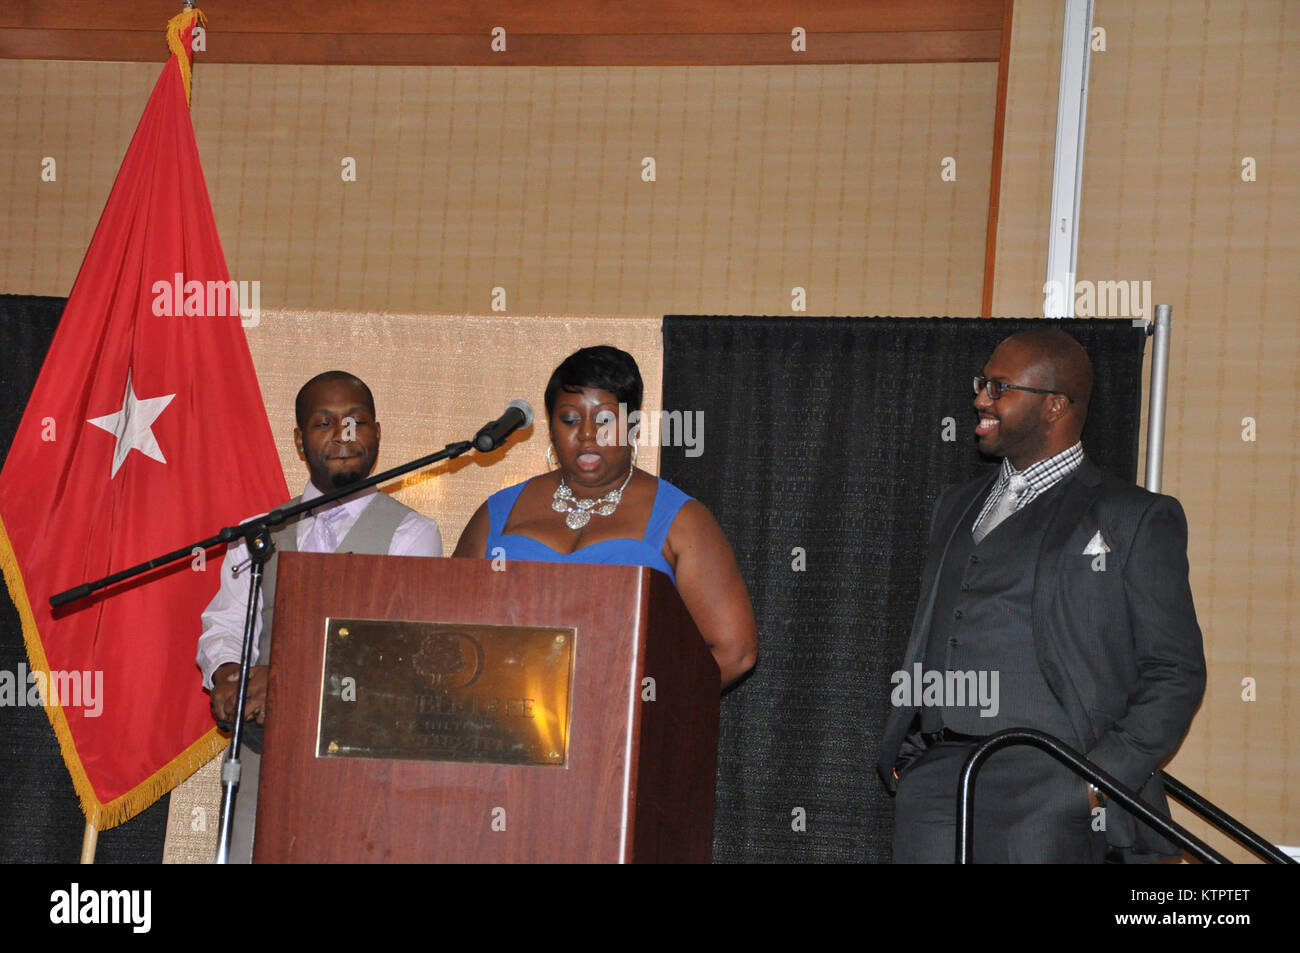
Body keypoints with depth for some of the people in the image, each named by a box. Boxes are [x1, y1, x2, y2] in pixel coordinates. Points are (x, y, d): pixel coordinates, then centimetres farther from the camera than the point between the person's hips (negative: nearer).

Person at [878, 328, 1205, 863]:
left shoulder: (1136, 519, 3)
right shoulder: (958, 507, 23)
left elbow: (1174, 672, -1)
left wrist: (1104, 777, -12)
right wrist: (898, 750, 11)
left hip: (1049, 791, -5)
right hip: (933, 782, 5)